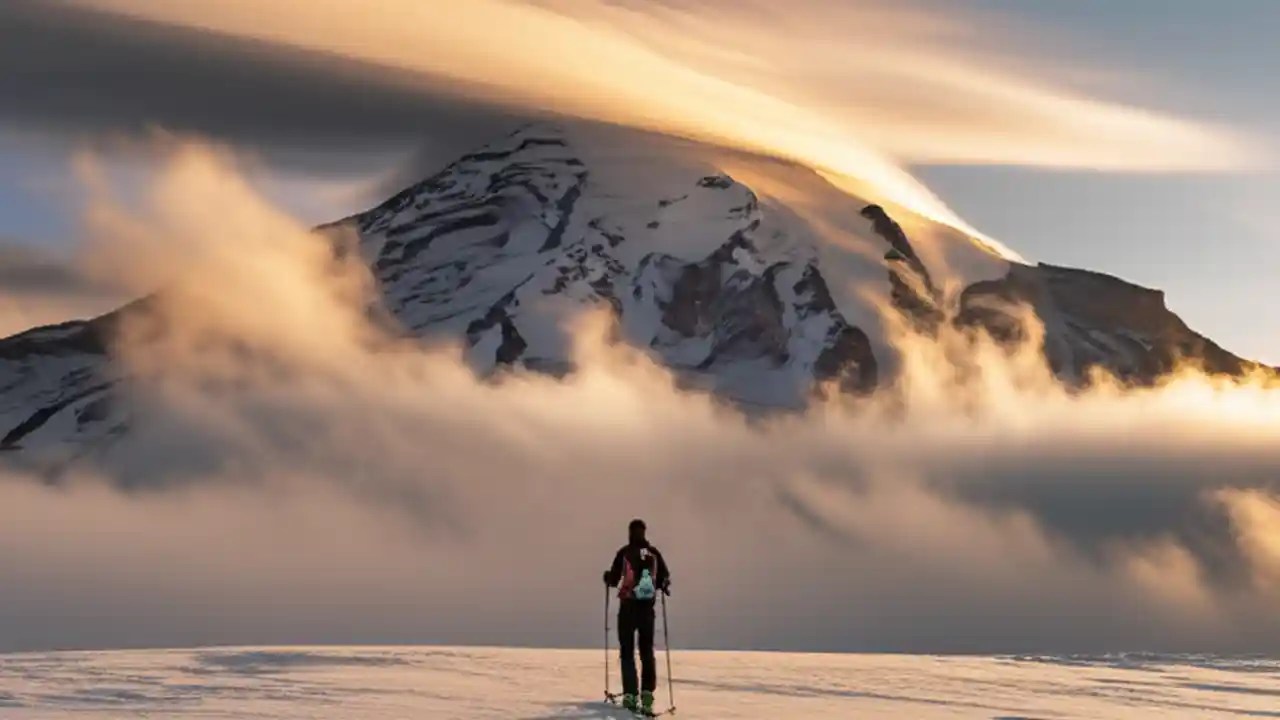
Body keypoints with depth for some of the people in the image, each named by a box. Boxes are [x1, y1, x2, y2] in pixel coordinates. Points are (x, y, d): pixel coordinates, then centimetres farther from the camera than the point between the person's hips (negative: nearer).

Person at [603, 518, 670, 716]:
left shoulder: (624, 553, -6)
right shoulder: (654, 553, 2)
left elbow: (613, 580, -4)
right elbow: (665, 579, 0)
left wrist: (608, 577, 19)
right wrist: (663, 587, 23)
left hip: (628, 606, -2)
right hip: (647, 607, 2)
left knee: (627, 652, 5)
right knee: (647, 651, 11)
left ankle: (630, 694, -6)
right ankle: (647, 693, -2)